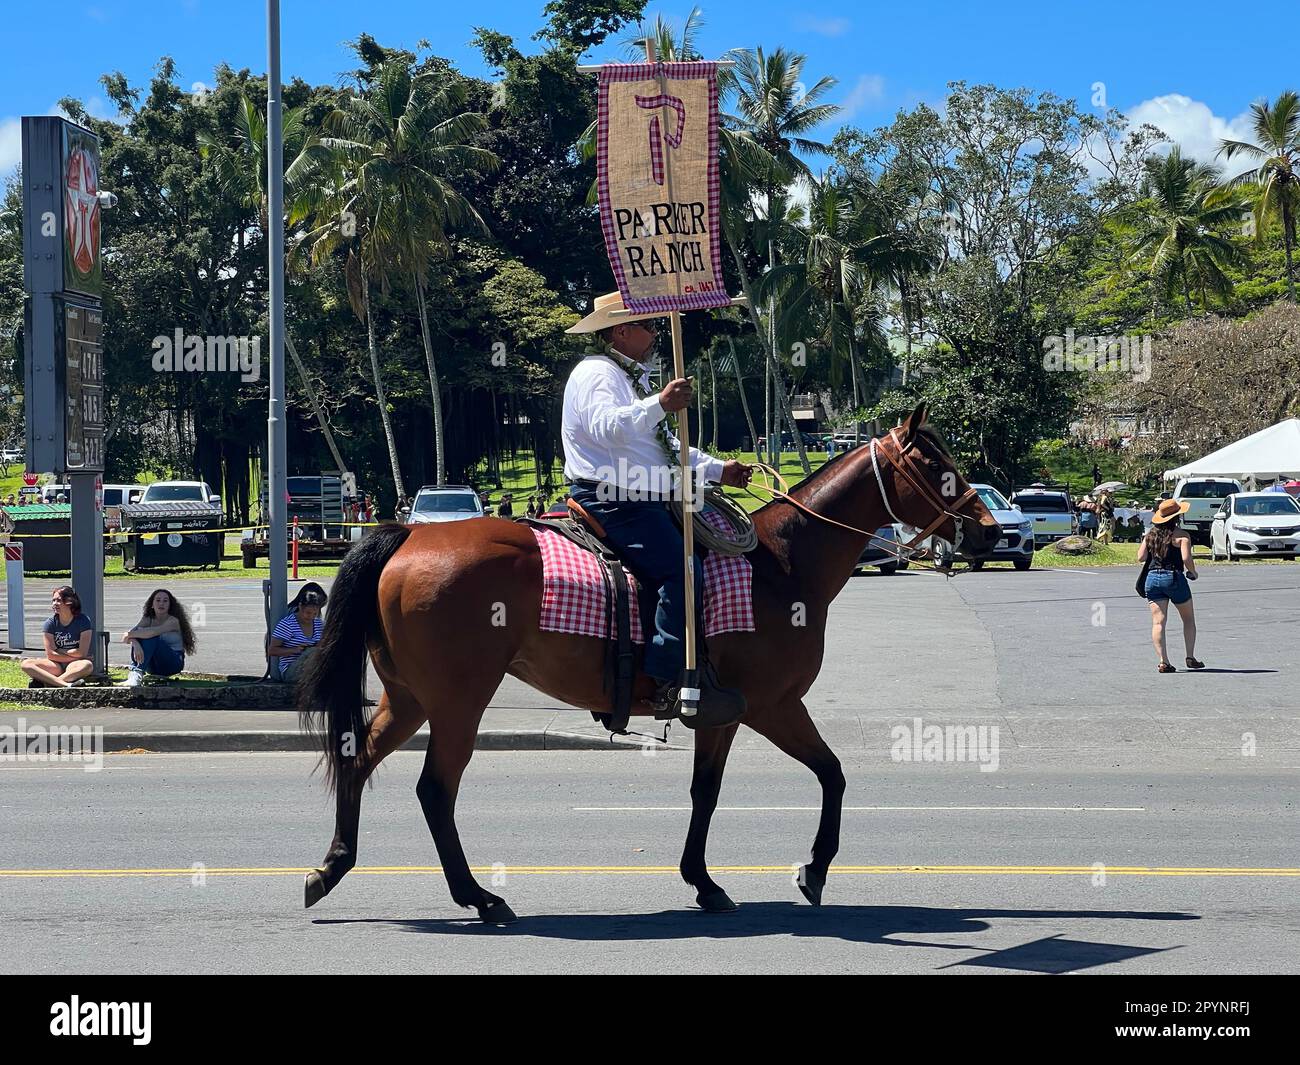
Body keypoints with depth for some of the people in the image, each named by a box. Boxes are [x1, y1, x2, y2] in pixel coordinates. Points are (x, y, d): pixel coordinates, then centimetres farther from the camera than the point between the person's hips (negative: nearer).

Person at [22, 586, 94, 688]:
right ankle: (66, 685, -44)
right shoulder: (51, 623, 1)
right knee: (25, 664, -23)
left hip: (75, 664, -3)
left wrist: (59, 651, -3)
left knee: (87, 665, -38)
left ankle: (43, 684, -45)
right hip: (57, 665, 3)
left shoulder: (83, 621, -6)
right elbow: (50, 655, -5)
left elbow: (82, 652, -11)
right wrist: (73, 657, -11)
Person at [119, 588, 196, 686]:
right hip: (152, 667, 4)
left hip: (173, 662, -4)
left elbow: (154, 632, -31)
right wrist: (136, 644, -39)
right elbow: (133, 633, -17)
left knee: (152, 638, -29)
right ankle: (132, 673, -37)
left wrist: (130, 634, -25)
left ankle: (137, 674, -44)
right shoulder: (147, 619, 4)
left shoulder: (173, 621, -11)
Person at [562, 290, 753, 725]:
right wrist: (659, 405, -41)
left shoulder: (632, 378, 26)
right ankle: (670, 684, -29)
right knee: (682, 572, -24)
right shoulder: (597, 373, -7)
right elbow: (607, 426, -29)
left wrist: (717, 469, 26)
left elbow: (666, 445, 33)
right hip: (611, 500, -11)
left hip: (644, 501, 11)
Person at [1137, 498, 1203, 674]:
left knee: (1158, 622, -2)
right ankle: (1190, 657, 12)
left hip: (1152, 578, 4)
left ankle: (1163, 661, -12)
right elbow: (1186, 558, -18)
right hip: (1174, 578, -3)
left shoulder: (1151, 535, 7)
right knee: (1188, 619, 15)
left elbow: (1141, 557, 3)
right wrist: (1193, 572, 0)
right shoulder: (1181, 535, -7)